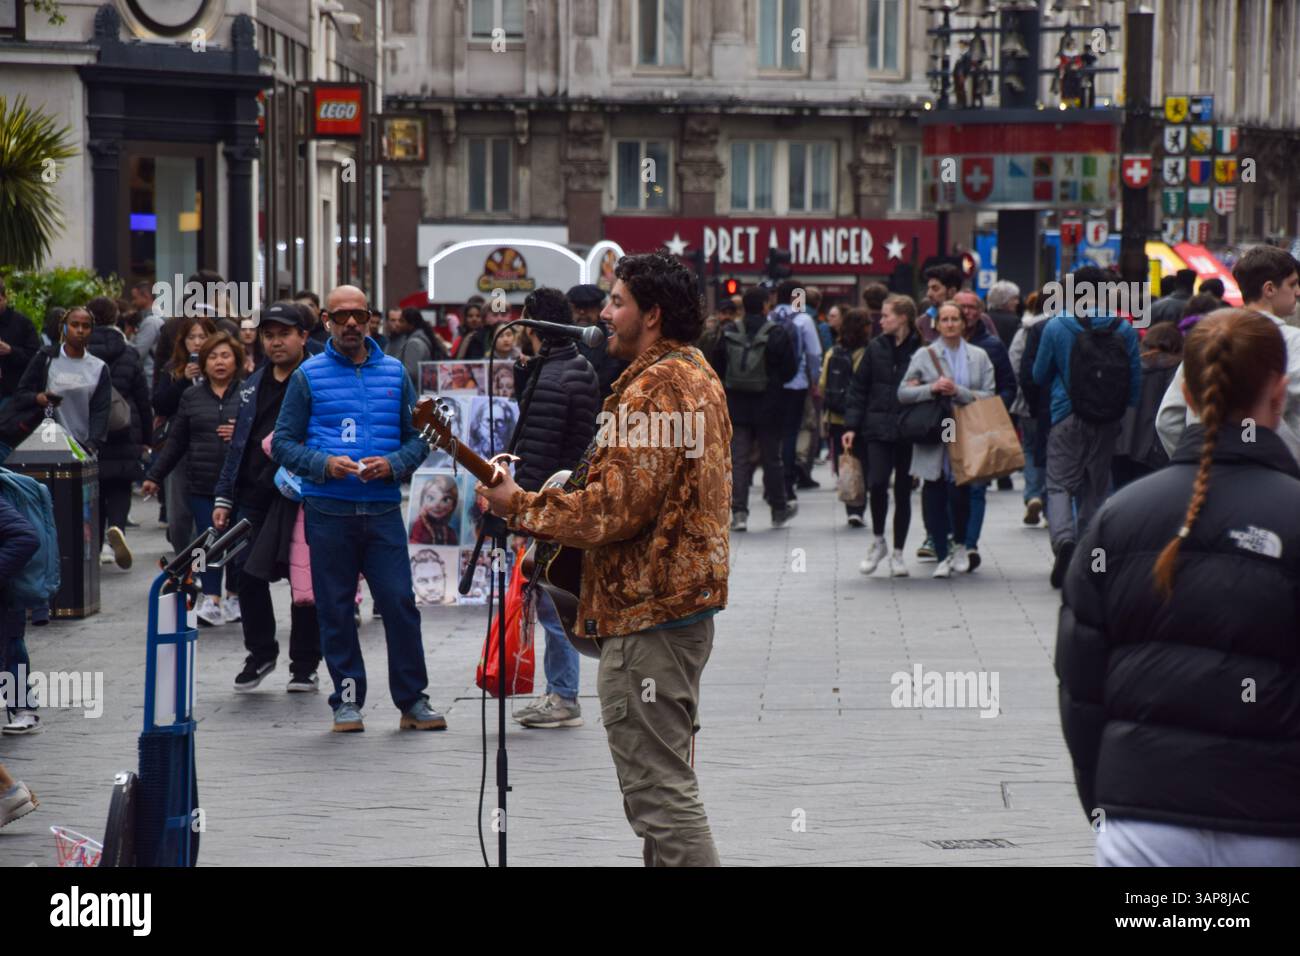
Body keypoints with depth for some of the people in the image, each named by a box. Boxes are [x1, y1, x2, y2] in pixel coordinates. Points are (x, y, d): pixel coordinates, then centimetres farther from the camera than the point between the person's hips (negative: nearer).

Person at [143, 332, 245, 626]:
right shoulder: (192, 397, 12)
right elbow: (176, 441, 17)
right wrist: (154, 475, 17)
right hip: (202, 485, 2)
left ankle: (235, 598, 20)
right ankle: (211, 601, -7)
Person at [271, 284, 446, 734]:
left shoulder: (394, 373, 10)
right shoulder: (308, 375, 4)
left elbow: (418, 439, 12)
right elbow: (283, 443, 4)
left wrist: (392, 465, -8)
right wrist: (325, 464, -13)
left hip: (383, 508, 1)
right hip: (328, 510, -1)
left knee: (399, 603, -4)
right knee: (335, 608, 3)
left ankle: (412, 699, 5)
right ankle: (347, 700, 13)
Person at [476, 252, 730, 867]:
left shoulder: (653, 389, -18)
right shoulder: (697, 375, 16)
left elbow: (617, 507, -24)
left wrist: (521, 506, -13)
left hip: (647, 611, -11)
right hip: (685, 599, 11)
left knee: (658, 792, -9)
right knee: (665, 781, 19)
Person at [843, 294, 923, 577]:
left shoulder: (921, 350, -5)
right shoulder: (876, 347, 5)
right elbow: (859, 387, 7)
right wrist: (852, 425, 1)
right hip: (877, 429, 2)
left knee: (903, 490, 6)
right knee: (876, 484, -12)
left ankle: (898, 553, 17)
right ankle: (878, 541, 9)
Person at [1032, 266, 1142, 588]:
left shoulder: (1056, 327, -4)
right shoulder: (1124, 329, 0)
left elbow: (1040, 375, 6)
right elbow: (1136, 379, 2)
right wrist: (1126, 417, 15)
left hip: (1067, 418, -2)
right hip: (1108, 423, 2)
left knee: (1060, 485, 0)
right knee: (1095, 487, 14)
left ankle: (1063, 539, -27)